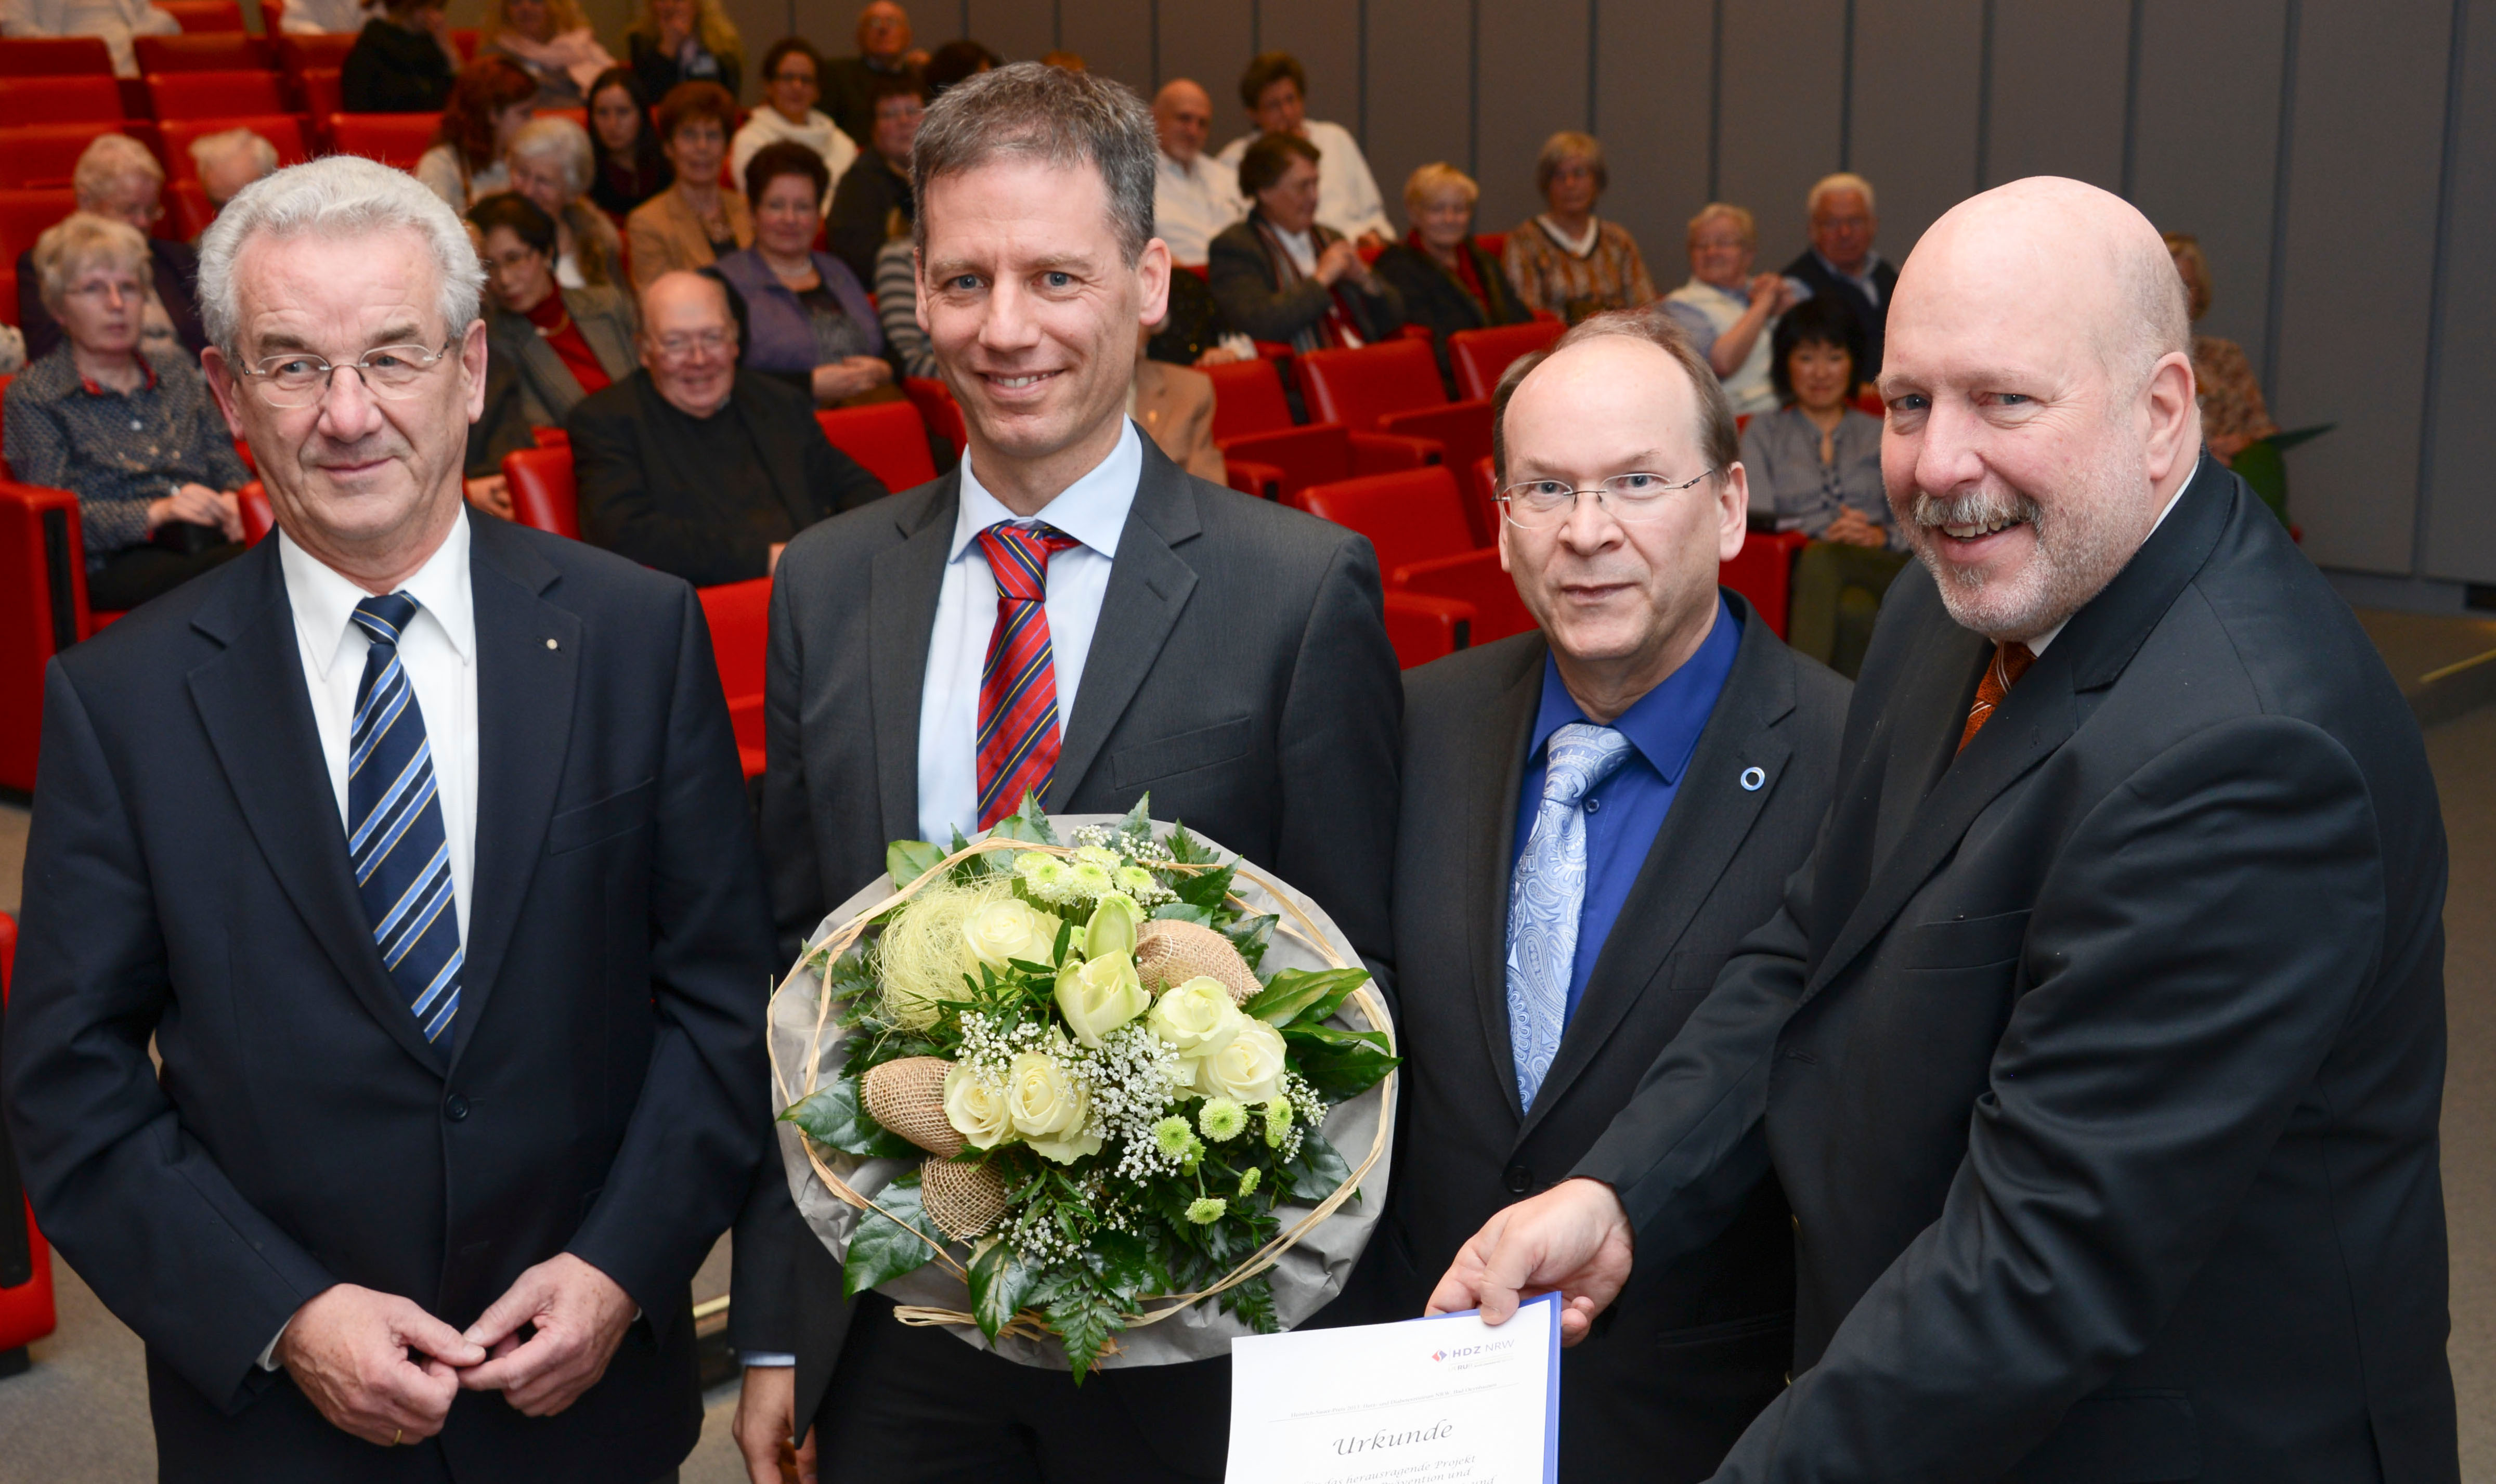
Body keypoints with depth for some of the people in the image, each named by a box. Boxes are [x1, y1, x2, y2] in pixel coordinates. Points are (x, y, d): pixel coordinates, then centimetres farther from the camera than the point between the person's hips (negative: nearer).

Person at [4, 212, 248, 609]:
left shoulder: (174, 366, 25)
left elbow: (226, 461, 23)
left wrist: (232, 502, -3)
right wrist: (157, 513, -18)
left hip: (212, 539, 5)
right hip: (114, 564, -5)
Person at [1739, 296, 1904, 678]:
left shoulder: (1883, 436, 28)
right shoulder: (1764, 432, 23)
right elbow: (1756, 518, 6)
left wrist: (1880, 536, -9)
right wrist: (1819, 534, -13)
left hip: (1881, 570, 1)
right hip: (1802, 574, -1)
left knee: (1824, 559, -39)